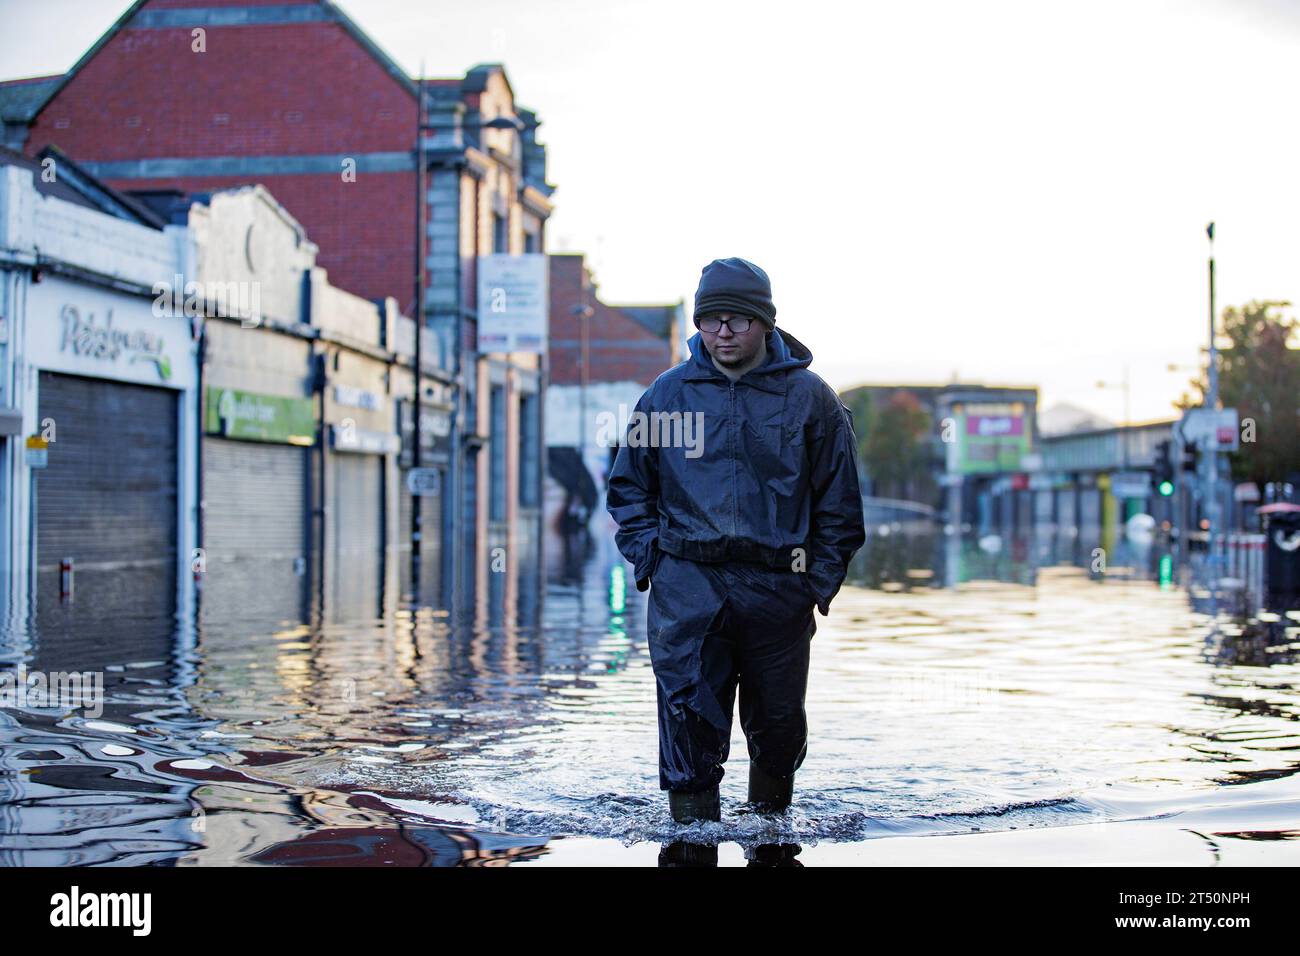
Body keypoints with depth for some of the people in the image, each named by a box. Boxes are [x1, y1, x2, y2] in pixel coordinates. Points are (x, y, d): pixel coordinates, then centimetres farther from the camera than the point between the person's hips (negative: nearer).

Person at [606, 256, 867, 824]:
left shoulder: (809, 397, 3)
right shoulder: (668, 393, 6)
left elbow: (839, 500, 6)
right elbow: (629, 488, 14)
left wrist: (822, 580, 0)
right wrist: (648, 560, 3)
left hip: (777, 585, 0)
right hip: (686, 585, 0)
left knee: (777, 719, 12)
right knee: (688, 714, -6)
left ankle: (771, 823, 37)